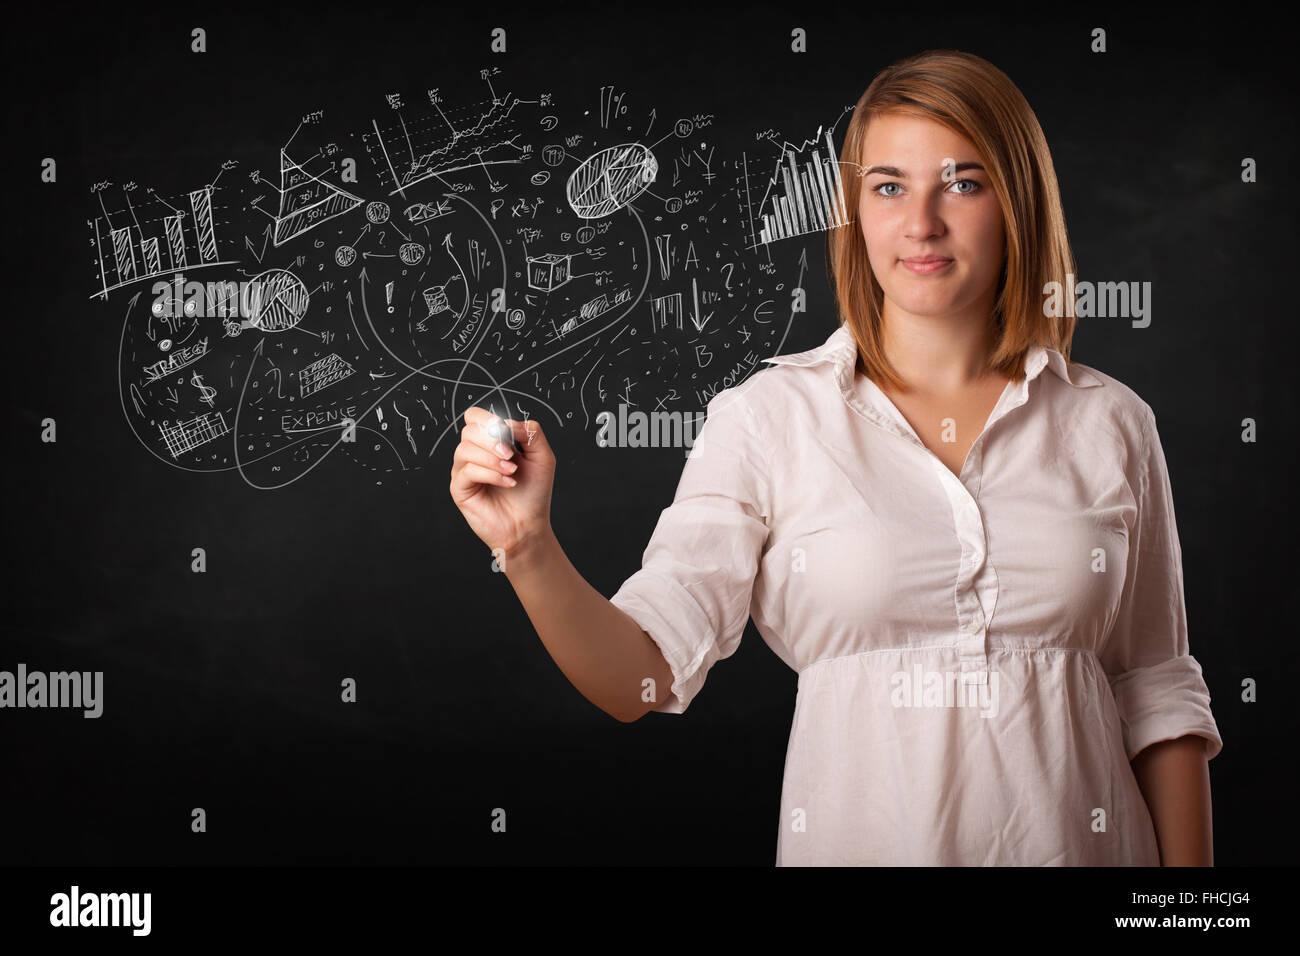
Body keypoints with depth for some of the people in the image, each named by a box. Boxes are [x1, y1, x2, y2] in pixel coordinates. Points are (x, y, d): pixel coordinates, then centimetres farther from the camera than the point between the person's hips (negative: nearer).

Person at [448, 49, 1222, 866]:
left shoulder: (1111, 423, 0)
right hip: (857, 838, -1)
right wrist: (531, 550, -27)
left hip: (1079, 840, 2)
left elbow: (1156, 694, 4)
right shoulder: (765, 416, -7)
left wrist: (1190, 879, 0)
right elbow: (646, 674, -13)